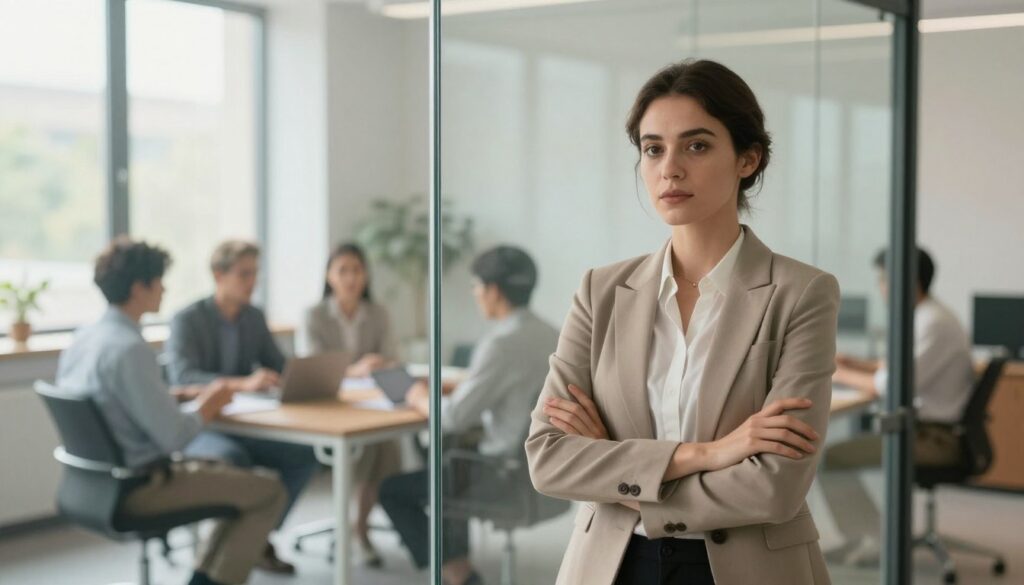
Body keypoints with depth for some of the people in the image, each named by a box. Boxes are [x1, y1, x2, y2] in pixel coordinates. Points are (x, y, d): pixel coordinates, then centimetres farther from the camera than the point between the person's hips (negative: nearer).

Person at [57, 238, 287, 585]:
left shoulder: (82, 339, 4)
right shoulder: (130, 350, -24)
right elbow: (174, 437, -24)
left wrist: (181, 394, 9)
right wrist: (207, 405, -6)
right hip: (138, 489, -9)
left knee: (234, 473, 25)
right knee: (270, 491, 0)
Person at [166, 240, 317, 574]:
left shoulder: (255, 318, 8)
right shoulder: (187, 319, -11)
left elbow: (279, 368, 12)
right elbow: (183, 377, -26)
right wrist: (244, 384, -40)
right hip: (198, 428, -6)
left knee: (304, 454, -18)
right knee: (233, 459, -37)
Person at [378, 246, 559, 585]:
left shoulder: (502, 342, -23)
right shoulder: (551, 335, 3)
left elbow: (453, 418, -21)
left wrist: (422, 400, -1)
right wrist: (460, 393, 10)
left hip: (509, 477, -8)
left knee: (392, 489, 9)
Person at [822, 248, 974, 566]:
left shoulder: (932, 324, -21)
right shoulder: (929, 316, 10)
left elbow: (892, 386, -24)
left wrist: (842, 374, -9)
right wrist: (853, 363, 9)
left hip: (932, 437, -10)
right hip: (931, 426, 10)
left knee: (830, 459, -14)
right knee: (842, 448, 18)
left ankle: (871, 543, 0)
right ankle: (869, 536, 20)